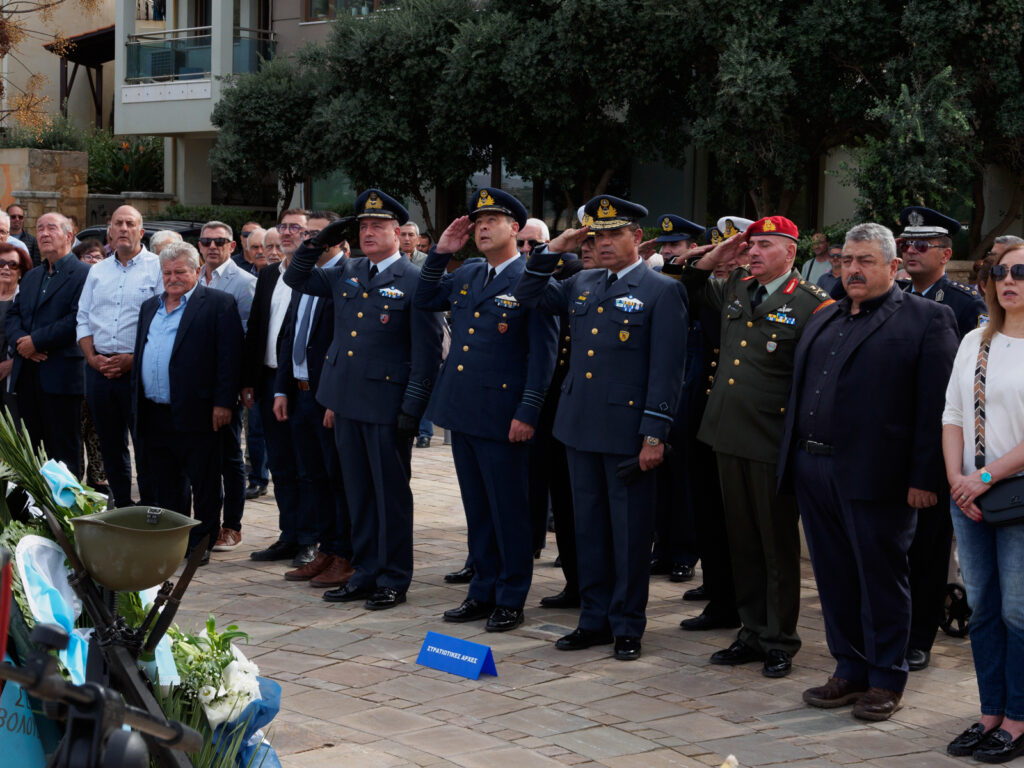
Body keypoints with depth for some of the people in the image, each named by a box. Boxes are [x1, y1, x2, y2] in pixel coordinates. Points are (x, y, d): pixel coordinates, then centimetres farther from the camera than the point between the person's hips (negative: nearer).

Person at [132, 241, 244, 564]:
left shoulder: (219, 304, -3)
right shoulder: (150, 307, 18)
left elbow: (229, 356, -9)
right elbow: (139, 355, 22)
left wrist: (223, 403, -14)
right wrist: (137, 402, 16)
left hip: (196, 414, -6)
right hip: (154, 414, 6)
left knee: (204, 484, 1)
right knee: (165, 485, 13)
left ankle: (201, 544, 9)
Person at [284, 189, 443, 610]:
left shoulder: (415, 281, -8)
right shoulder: (346, 272, 11)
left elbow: (427, 352, -10)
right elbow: (297, 279, 21)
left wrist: (412, 409, -14)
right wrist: (319, 242, 5)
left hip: (386, 406, -6)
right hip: (347, 401, 6)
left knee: (391, 494, 3)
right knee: (358, 493, 13)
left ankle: (393, 580, 12)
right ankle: (365, 574, 23)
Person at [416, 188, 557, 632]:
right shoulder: (465, 276, 12)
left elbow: (543, 352, -12)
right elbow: (423, 301, 20)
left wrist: (527, 413, -16)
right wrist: (440, 254, 7)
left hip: (501, 417, -7)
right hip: (462, 411, 7)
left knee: (509, 510, 1)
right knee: (476, 508, 15)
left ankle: (511, 600, 11)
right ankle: (484, 591, 24)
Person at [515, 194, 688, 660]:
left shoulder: (661, 291, -6)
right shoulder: (583, 285, 12)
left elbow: (667, 369, -10)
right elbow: (529, 297, 21)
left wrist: (655, 434, -15)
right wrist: (552, 251, 8)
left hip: (627, 432, -6)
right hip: (580, 427, 6)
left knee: (630, 531, 3)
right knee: (589, 527, 13)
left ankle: (627, 626, 13)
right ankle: (595, 619, 23)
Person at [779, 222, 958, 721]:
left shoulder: (927, 319, -4)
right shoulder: (823, 319, 17)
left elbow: (936, 406, -9)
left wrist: (924, 477, -15)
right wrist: (791, 460, 13)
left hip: (875, 475, -6)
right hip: (814, 469, 7)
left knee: (881, 577, 3)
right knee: (834, 577, 12)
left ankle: (886, 680, 14)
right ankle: (850, 670, 24)